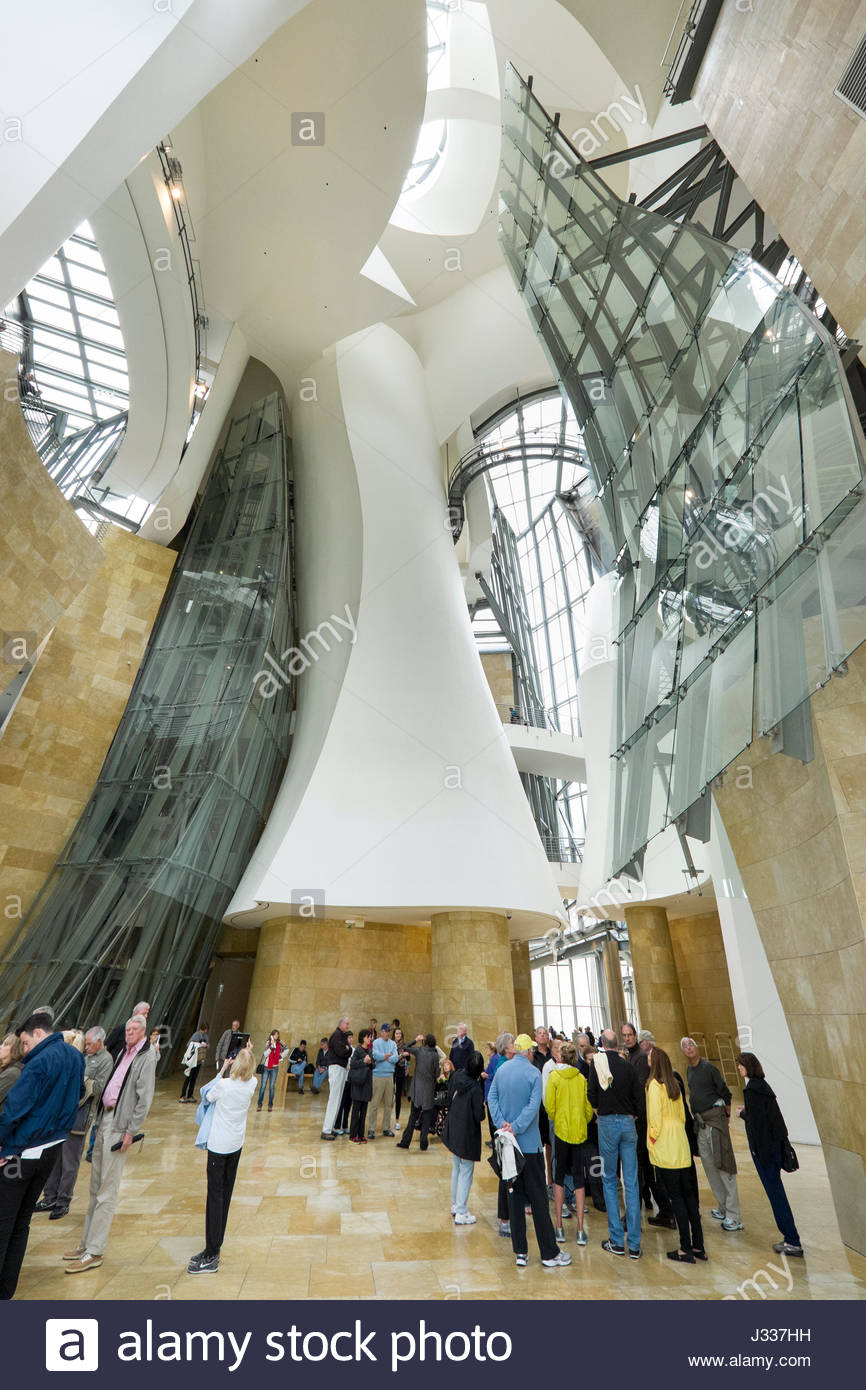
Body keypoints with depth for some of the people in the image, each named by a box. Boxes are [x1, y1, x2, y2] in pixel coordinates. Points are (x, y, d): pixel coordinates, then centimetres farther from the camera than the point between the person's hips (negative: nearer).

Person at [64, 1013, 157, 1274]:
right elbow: (111, 1085, 15)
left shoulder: (146, 1057, -15)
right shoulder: (124, 1052, 10)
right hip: (105, 1117, 8)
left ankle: (94, 1252, 11)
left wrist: (131, 1131, -17)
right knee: (95, 1186, 17)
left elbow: (145, 1098, -17)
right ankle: (87, 1242, 30)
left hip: (119, 1125, -8)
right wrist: (100, 1117, 8)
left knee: (107, 1191, 0)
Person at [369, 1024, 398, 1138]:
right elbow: (376, 1055, -19)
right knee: (375, 1103, -4)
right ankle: (371, 1129, 5)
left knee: (388, 1103, 10)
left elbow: (395, 1058, -2)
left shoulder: (392, 1043, 9)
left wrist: (384, 1057, -9)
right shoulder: (375, 1043, -3)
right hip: (378, 1076, -5)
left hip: (390, 1076, 5)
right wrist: (388, 1055, -8)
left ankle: (386, 1128, 20)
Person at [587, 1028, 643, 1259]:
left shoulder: (597, 1063, -9)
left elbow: (592, 1095, -8)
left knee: (609, 1181, 10)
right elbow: (637, 1097, 0)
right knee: (632, 1183, 8)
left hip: (607, 1123, -2)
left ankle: (617, 1241, 14)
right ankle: (634, 1244, 13)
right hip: (628, 1123, 2)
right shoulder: (628, 1066, -3)